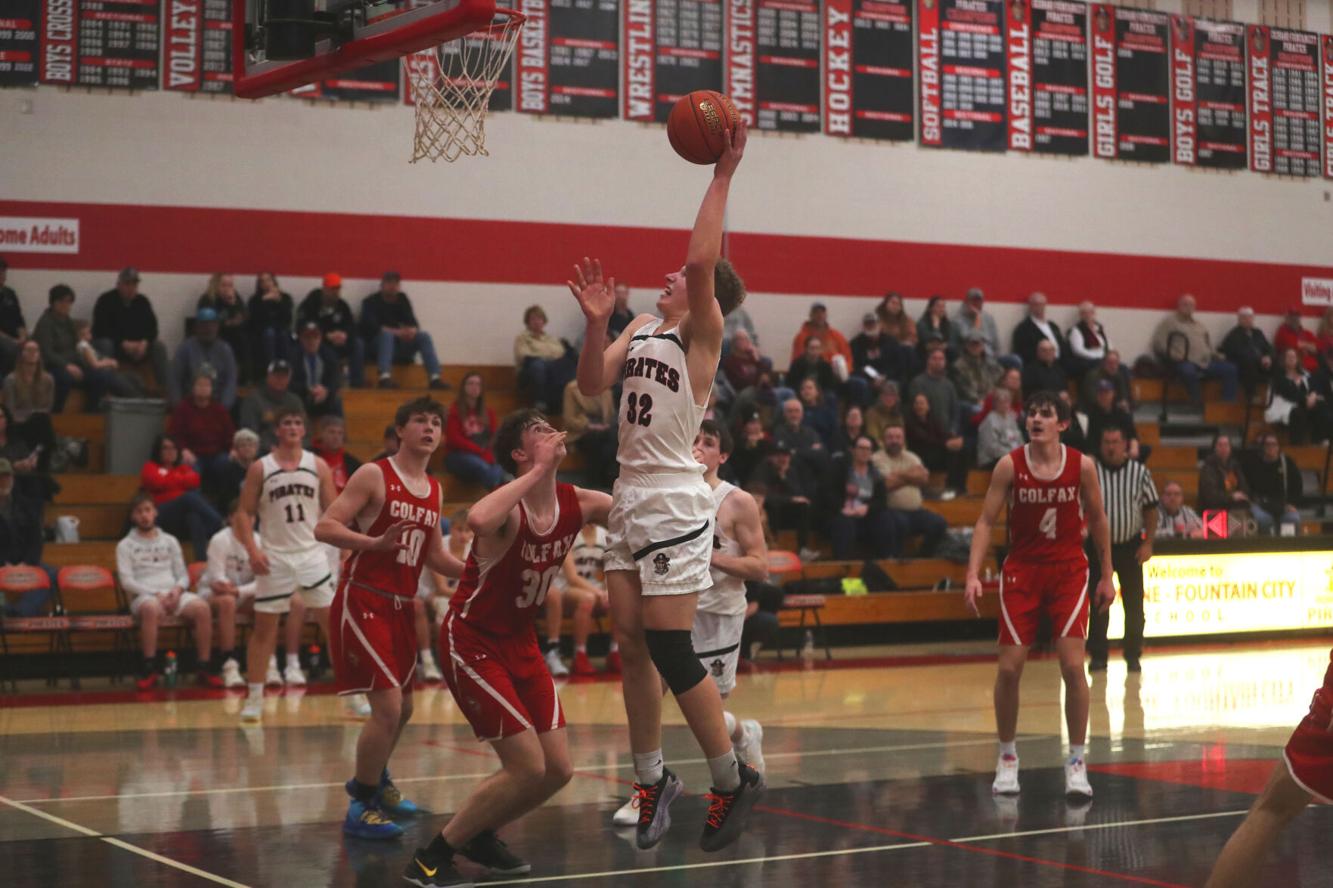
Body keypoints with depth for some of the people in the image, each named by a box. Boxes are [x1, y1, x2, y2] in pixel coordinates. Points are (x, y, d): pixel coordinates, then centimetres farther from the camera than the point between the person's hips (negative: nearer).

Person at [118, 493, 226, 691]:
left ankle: (204, 668, -24)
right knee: (151, 609, -41)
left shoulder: (170, 541, 20)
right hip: (144, 596, -3)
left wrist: (177, 589, -8)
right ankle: (149, 668, -35)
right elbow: (126, 581, -1)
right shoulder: (125, 545, 10)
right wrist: (156, 594, -15)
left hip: (174, 594, 3)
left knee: (202, 609, -28)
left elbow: (183, 575, 17)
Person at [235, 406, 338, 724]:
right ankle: (254, 697, 10)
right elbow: (245, 512, 1)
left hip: (312, 554, 1)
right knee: (263, 628, 2)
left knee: (334, 623, -1)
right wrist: (252, 549, -12)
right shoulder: (260, 468, 0)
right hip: (274, 557, -1)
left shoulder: (318, 466, 4)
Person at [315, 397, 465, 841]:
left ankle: (373, 781, 43)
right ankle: (360, 808, -2)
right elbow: (324, 528, -16)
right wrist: (376, 543, -31)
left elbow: (435, 558, 20)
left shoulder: (434, 490, 12)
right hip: (363, 600, -8)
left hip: (401, 605, 8)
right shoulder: (374, 475, -9)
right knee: (387, 705, -15)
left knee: (403, 707, 18)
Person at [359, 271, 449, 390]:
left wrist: (413, 330, -23)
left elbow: (412, 322, 3)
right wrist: (396, 332, -31)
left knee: (424, 336, -15)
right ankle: (385, 377, -49)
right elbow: (372, 327, -19)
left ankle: (434, 378, -28)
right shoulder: (371, 302, -4)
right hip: (375, 347, -5)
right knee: (386, 333, -35)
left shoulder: (402, 299, 11)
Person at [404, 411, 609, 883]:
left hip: (520, 642, 8)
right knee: (527, 767, -13)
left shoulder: (578, 503, -4)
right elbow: (478, 519, -49)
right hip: (471, 640, -7)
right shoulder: (509, 508, -24)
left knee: (558, 770, 5)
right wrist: (537, 472, -41)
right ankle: (430, 858, 0)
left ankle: (479, 836, 28)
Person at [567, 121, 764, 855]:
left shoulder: (702, 332, -8)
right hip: (630, 499, 8)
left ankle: (733, 780, 6)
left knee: (671, 653, -7)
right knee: (632, 649, 10)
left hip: (673, 504, -8)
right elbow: (592, 384, 6)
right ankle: (652, 779, 22)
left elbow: (703, 260, -24)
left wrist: (723, 176, -21)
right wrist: (595, 322, -7)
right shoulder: (642, 327, 13)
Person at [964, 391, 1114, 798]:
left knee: (1073, 666, -10)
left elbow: (1097, 520, 6)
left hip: (1069, 571, 0)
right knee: (1009, 668, -1)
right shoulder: (1010, 465, -8)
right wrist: (973, 574, -17)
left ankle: (1077, 761, 3)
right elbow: (986, 521, -6)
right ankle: (1007, 756, 18)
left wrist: (1106, 576, 8)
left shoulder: (1082, 465, -7)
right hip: (1021, 570, 0)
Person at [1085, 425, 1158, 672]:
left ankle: (1133, 656, 14)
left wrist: (1148, 543, -2)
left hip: (1130, 547, 1)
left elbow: (1151, 509, 4)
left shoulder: (1140, 472, -2)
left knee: (1134, 605, 4)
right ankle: (1098, 655, 11)